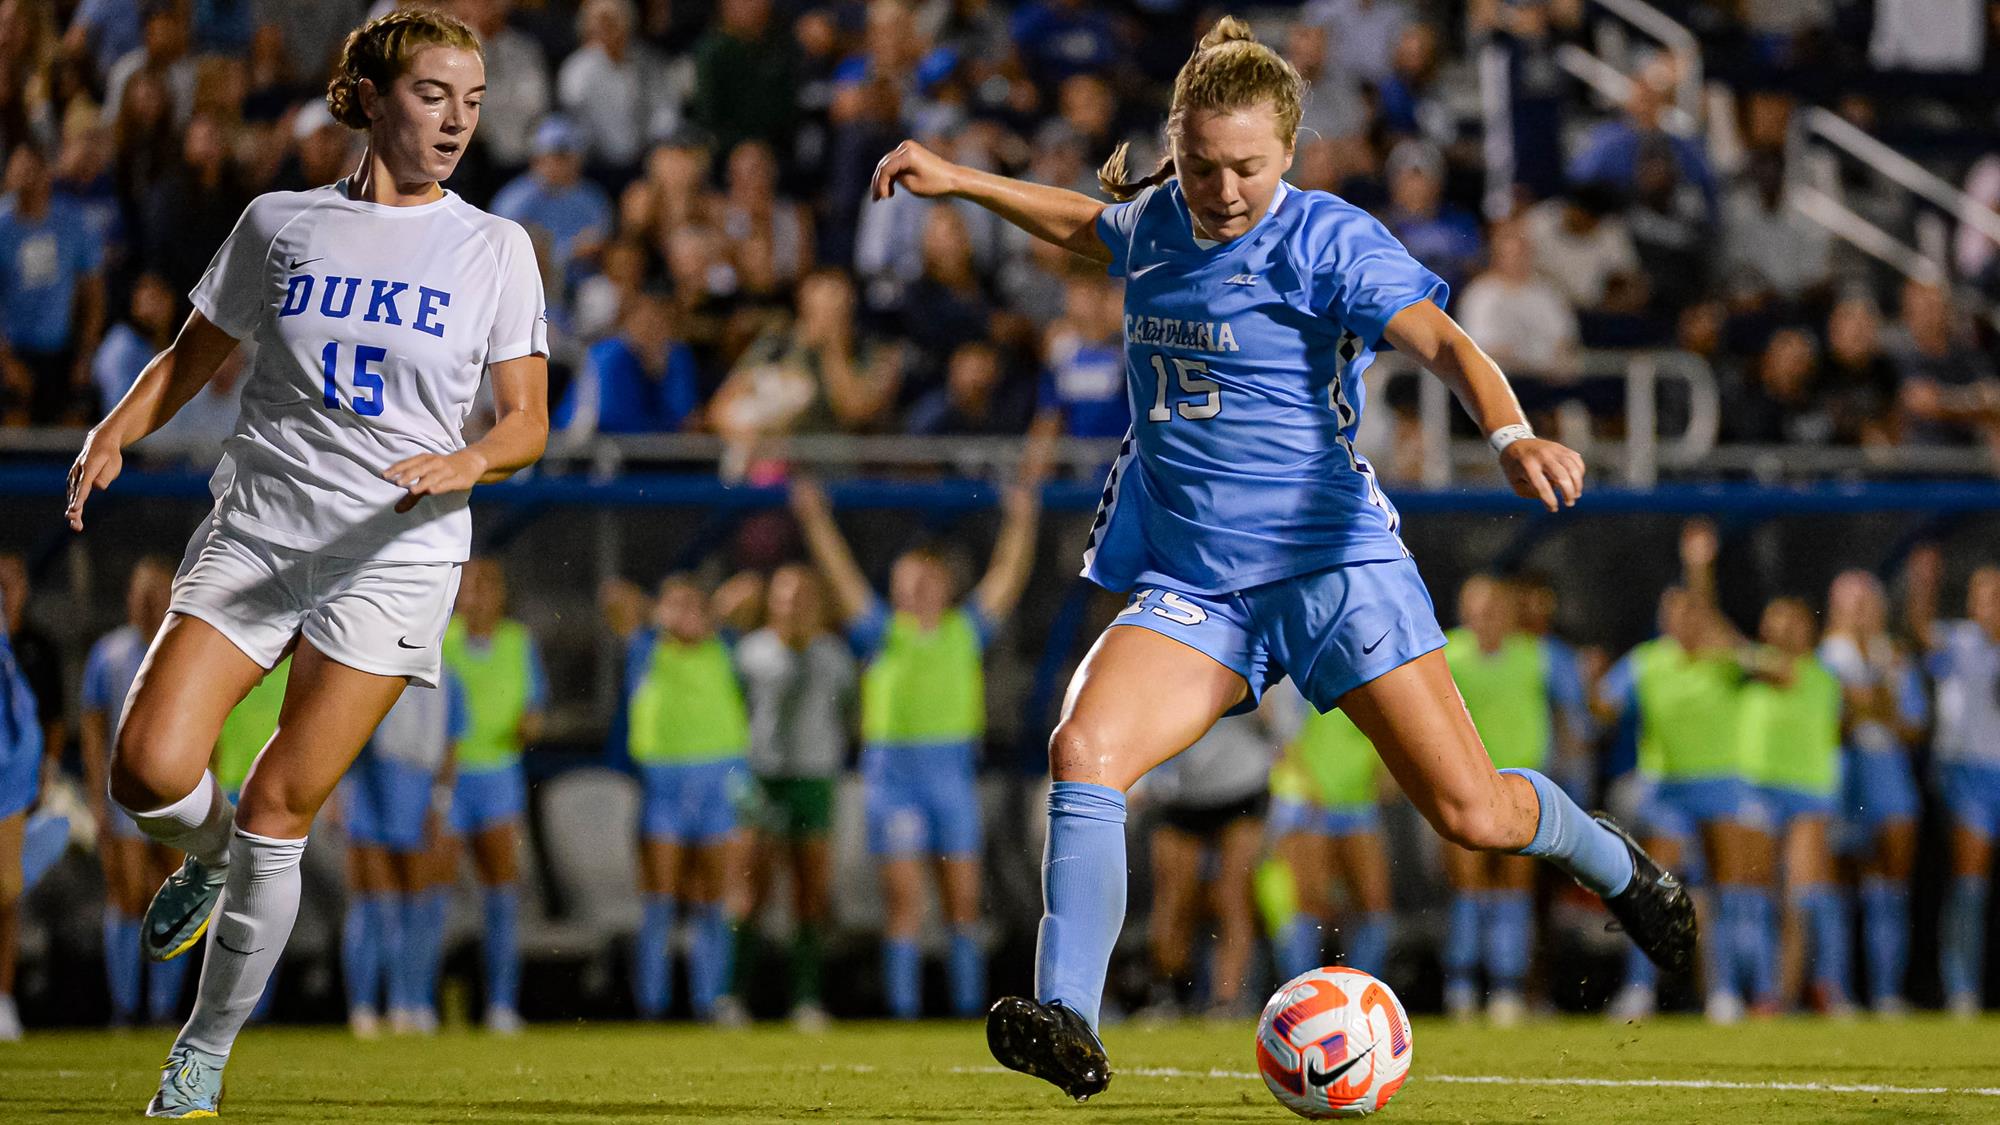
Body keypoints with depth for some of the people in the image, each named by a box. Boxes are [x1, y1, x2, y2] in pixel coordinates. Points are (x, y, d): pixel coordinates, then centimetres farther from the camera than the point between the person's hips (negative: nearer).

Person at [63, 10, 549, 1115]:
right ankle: (208, 858, 21)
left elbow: (527, 422, 0)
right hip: (255, 529, 2)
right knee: (149, 771, -16)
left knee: (276, 814, -6)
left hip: (392, 557, -1)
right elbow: (195, 353, 15)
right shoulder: (279, 224, 5)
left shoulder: (493, 248, 1)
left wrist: (467, 461, -22)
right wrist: (116, 432, -3)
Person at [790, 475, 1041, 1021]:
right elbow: (840, 575, 0)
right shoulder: (882, 633, 5)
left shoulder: (967, 631, 11)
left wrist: (1021, 521, -1)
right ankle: (902, 1006, -3)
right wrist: (815, 520, -6)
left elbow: (1006, 576, 8)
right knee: (904, 898, -5)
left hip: (953, 769, 2)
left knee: (964, 900, 1)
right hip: (892, 770, -2)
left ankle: (969, 1003, 7)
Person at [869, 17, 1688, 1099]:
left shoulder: (1327, 239, -9)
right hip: (1189, 590, 4)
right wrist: (958, 179, 32)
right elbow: (1088, 223, 34)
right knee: (1082, 749, -22)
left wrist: (1512, 435, -41)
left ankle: (1608, 859, 27)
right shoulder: (1152, 224, 9)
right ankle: (1067, 1027, -25)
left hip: (1332, 563, -4)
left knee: (1472, 812, -8)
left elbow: (1444, 344, -23)